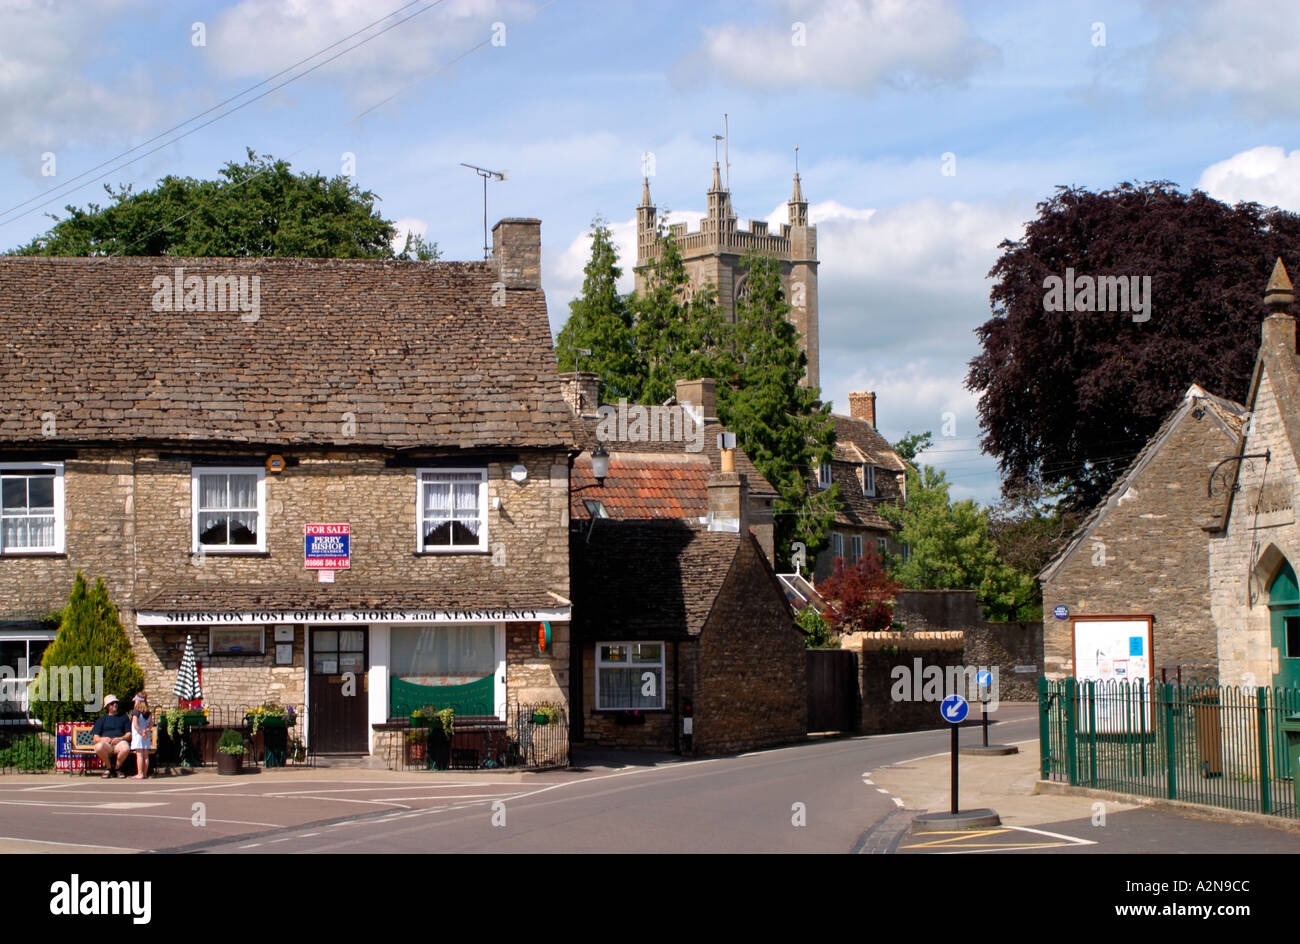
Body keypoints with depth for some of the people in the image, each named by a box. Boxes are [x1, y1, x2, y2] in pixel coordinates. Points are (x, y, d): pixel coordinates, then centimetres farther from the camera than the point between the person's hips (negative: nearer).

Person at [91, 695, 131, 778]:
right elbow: (95, 738, 11)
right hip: (106, 743, 1)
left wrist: (120, 738, -9)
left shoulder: (123, 717, 21)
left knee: (126, 748, -37)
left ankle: (116, 768, -8)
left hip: (120, 742, 0)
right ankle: (109, 768, -10)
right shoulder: (102, 719, 21)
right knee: (99, 747, -37)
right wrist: (102, 739, -12)